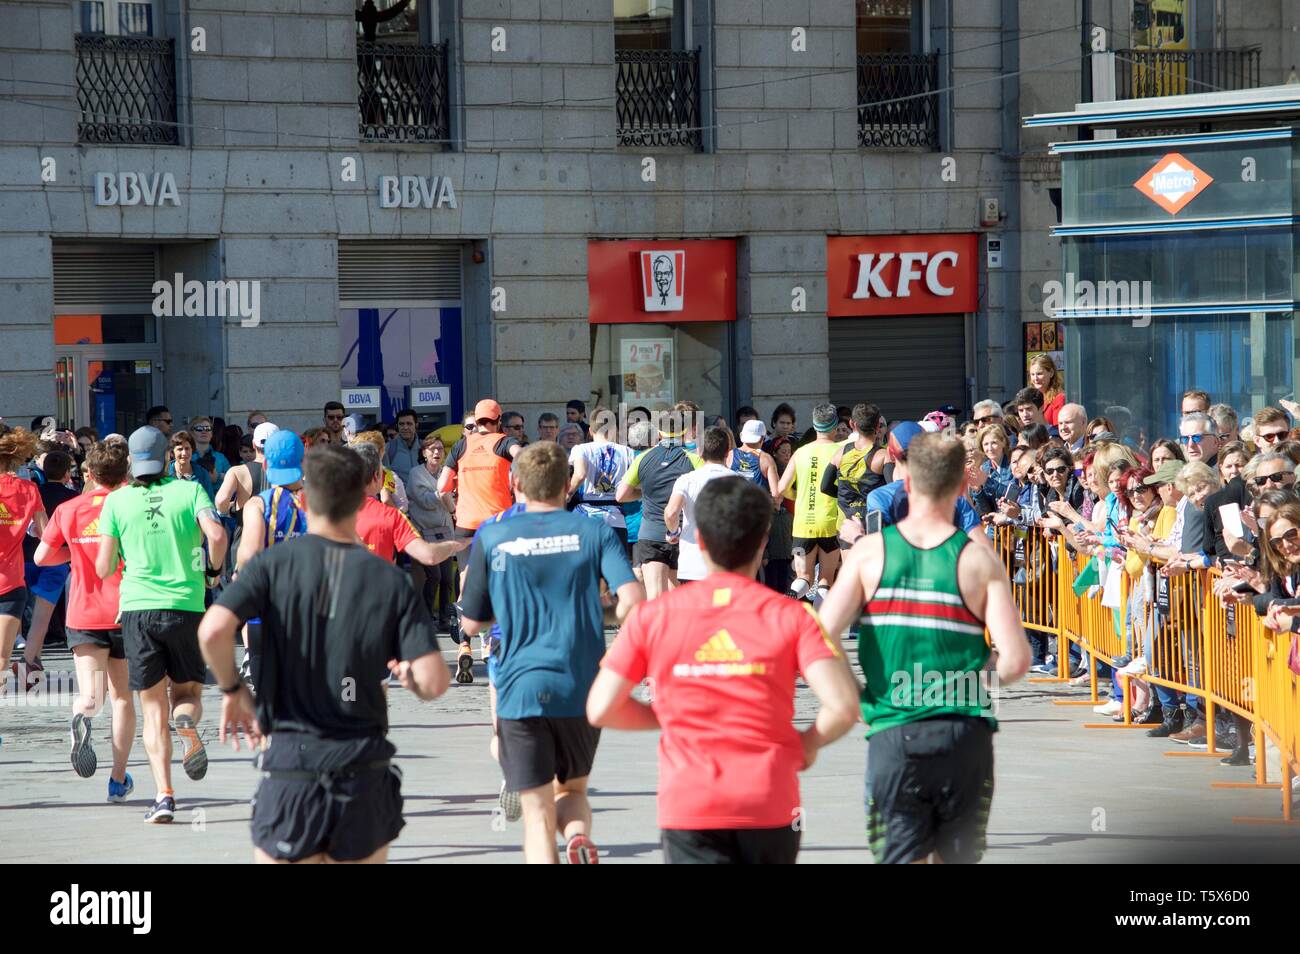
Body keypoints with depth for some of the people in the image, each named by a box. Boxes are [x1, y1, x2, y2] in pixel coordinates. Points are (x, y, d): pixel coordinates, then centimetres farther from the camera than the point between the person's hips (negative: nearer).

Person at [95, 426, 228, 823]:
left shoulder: (117, 500, 4)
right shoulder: (189, 490, 3)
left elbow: (103, 568, 3)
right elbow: (216, 535, -12)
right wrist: (213, 568, 8)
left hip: (137, 607, 0)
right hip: (186, 606, 0)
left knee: (154, 708, 5)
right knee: (187, 690, 16)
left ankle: (164, 795, -8)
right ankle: (188, 719, -21)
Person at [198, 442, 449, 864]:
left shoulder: (275, 564, -3)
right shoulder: (390, 580, 0)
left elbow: (213, 630, -18)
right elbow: (434, 682, -8)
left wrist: (233, 689, 0)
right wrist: (405, 673, 16)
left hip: (290, 769, -2)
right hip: (365, 767, 2)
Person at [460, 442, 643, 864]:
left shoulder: (491, 538, 3)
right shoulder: (593, 532, 1)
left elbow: (472, 623, 9)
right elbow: (633, 600, -11)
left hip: (520, 690, -1)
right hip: (583, 689, 1)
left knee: (538, 814, 3)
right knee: (572, 790, 22)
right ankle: (578, 836, -11)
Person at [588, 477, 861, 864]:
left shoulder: (651, 617, 1)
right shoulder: (791, 616, -2)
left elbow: (600, 710, 1)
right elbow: (843, 706, -12)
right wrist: (807, 743, 8)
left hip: (687, 807, -1)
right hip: (770, 807, 1)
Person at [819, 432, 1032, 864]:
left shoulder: (869, 552, -1)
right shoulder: (979, 560, -3)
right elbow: (1015, 661, -9)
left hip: (892, 734, 0)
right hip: (964, 734, 0)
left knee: (902, 858, 0)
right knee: (956, 857, 13)